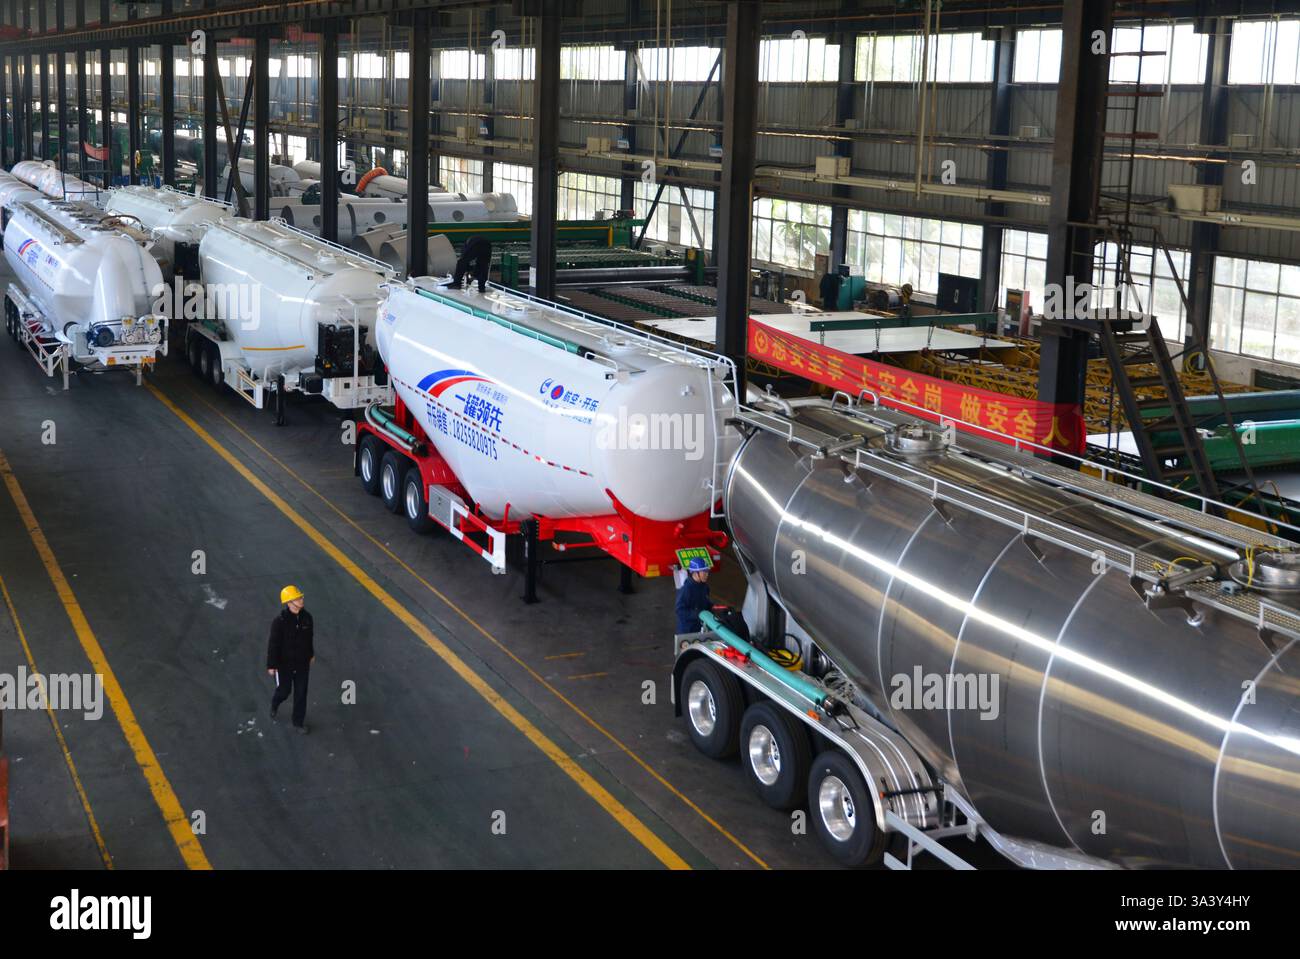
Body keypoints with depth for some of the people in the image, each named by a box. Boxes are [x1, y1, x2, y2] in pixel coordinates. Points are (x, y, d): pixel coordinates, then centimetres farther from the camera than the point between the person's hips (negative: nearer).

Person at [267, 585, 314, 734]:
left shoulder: (306, 617, -10)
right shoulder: (279, 621, -24)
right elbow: (273, 644, -17)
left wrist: (311, 654, 18)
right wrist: (271, 665, -13)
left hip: (302, 663, 4)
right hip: (284, 664, -4)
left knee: (301, 693, 12)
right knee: (284, 691, 14)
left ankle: (299, 722, 30)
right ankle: (274, 705, 50)